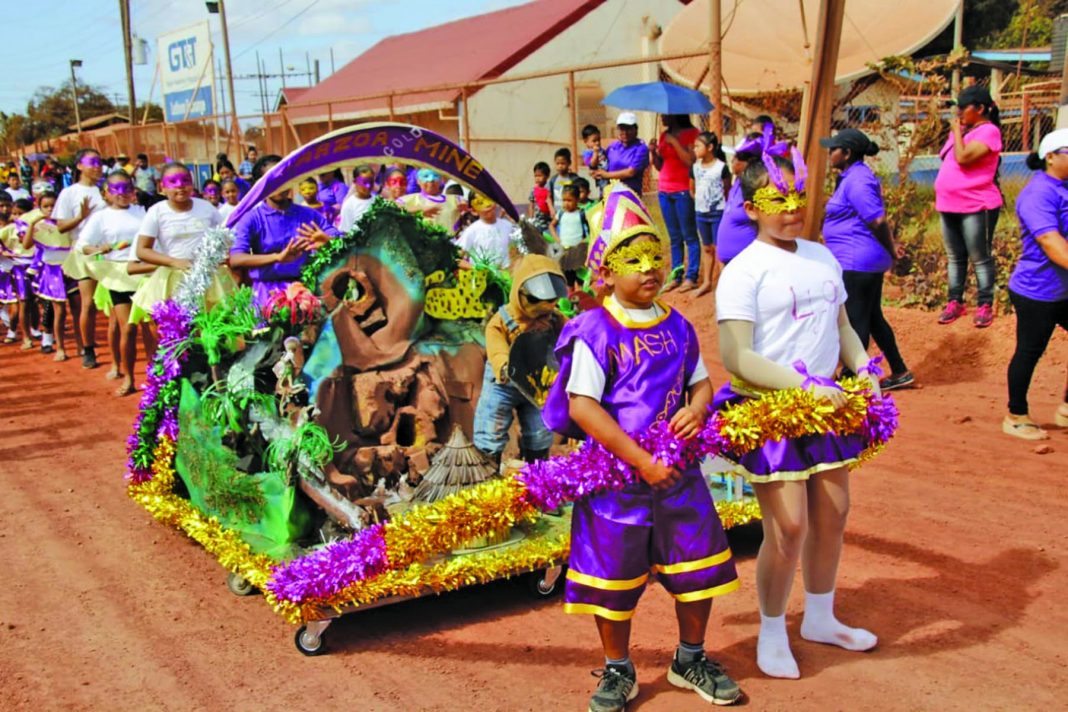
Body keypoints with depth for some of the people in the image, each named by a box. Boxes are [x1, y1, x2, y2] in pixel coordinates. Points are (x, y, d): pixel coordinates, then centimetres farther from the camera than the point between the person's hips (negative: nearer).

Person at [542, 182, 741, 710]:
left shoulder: (678, 327, 4)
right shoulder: (595, 333, -15)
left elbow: (700, 381, 15)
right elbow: (581, 407, -20)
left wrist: (698, 408, -11)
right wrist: (641, 462, -22)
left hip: (678, 471, 5)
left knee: (698, 568, 14)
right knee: (613, 577, 9)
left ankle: (691, 659, 37)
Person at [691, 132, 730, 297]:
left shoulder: (721, 167, -13)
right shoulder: (695, 167, 2)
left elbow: (728, 190, -4)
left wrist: (723, 206, -2)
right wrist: (700, 201, 10)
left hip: (718, 213, -6)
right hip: (700, 213, 6)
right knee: (707, 248, 16)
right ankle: (707, 282, 24)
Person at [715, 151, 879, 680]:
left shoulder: (823, 257, 9)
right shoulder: (744, 271, -13)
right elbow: (736, 357, -19)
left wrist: (862, 367, 2)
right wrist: (806, 385, -23)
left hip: (825, 404, 7)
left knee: (832, 514, 15)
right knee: (789, 526, -5)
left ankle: (820, 618, 37)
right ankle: (772, 635, 17)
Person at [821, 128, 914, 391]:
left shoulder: (856, 181, -18)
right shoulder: (857, 176, 15)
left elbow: (878, 221, -22)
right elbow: (877, 218, 19)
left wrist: (892, 252, -11)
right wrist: (891, 246, 13)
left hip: (856, 264, -11)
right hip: (868, 262, 11)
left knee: (854, 323, -2)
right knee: (873, 318, 18)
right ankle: (900, 372, 27)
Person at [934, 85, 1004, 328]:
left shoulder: (988, 131, -12)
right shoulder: (961, 130, 15)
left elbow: (963, 158, -24)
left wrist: (957, 131, -10)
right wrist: (941, 195, 16)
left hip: (976, 207, -8)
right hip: (949, 206, 8)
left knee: (980, 258, -1)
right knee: (954, 257, 12)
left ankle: (985, 306, 5)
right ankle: (955, 302, 19)